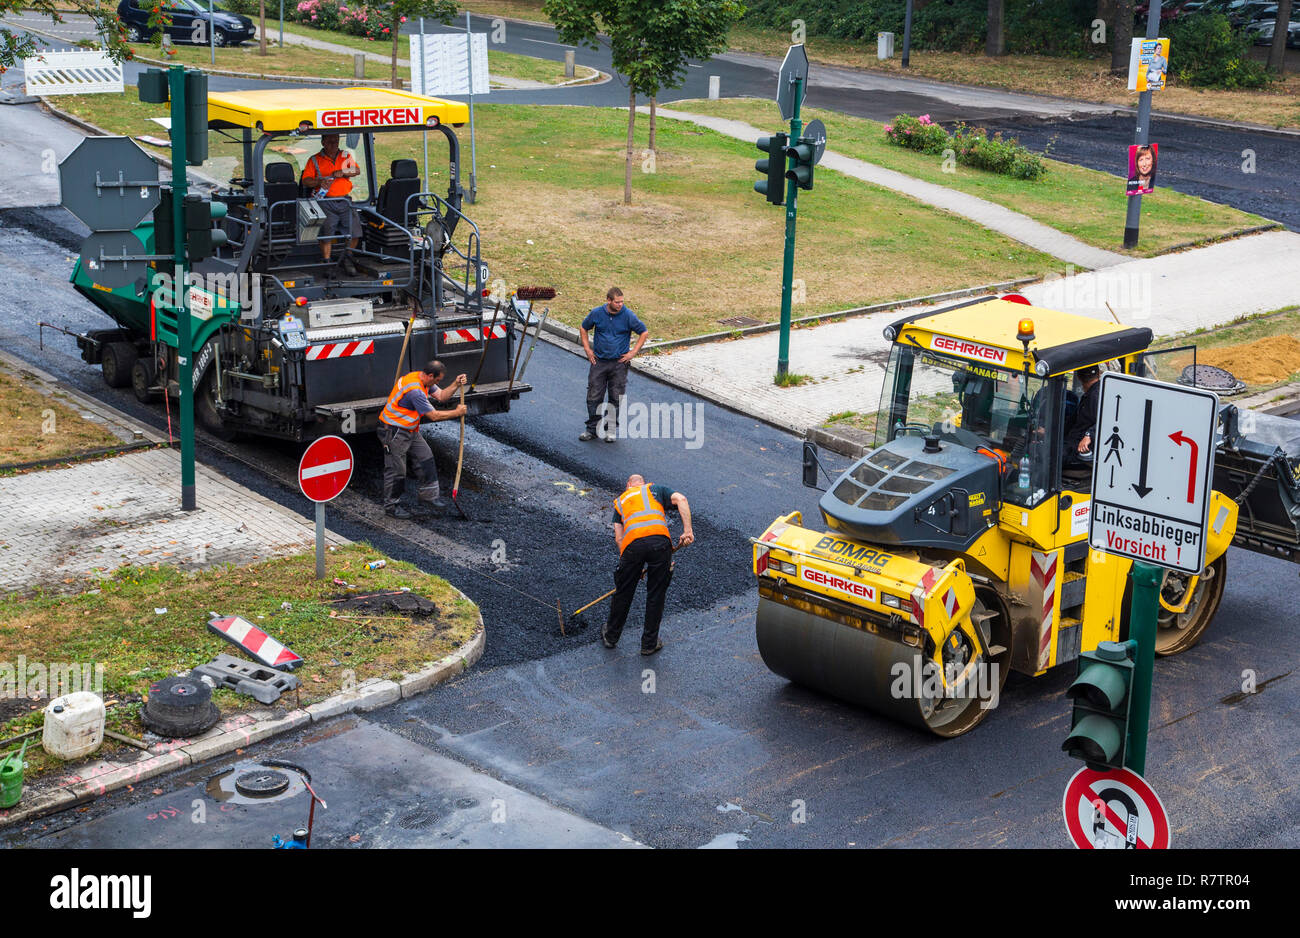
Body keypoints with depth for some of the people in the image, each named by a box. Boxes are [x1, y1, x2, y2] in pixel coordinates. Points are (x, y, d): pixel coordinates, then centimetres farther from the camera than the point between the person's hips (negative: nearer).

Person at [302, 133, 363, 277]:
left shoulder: (346, 156, 17)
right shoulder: (314, 160, 10)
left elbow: (357, 170, 3)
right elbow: (305, 180, 1)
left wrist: (343, 172, -15)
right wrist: (319, 181, -18)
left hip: (345, 200, 2)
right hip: (326, 201, -2)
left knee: (355, 230, -6)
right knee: (326, 232, -13)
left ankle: (346, 259, 13)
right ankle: (327, 263, -4)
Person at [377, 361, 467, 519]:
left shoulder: (424, 380, 0)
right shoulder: (415, 391, -30)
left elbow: (441, 396, 7)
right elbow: (433, 415, -23)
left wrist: (455, 384, -9)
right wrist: (456, 413, -12)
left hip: (410, 430, 10)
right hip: (394, 432, -10)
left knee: (426, 458, 10)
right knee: (396, 470, -1)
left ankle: (429, 495, 20)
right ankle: (391, 506, 13)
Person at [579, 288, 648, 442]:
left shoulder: (628, 315, -9)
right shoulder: (596, 313, -3)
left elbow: (644, 332, 0)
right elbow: (584, 328, 15)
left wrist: (633, 353, -4)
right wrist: (587, 349, 7)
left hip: (619, 363, -1)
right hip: (599, 361, 2)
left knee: (616, 398, 3)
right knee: (593, 397, 2)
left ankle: (611, 430, 17)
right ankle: (592, 429, 13)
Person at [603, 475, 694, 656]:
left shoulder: (620, 500, 32)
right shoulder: (656, 489, 27)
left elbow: (619, 538, 21)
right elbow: (681, 499, 6)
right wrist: (687, 530, 0)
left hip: (632, 543, 1)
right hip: (660, 540, -1)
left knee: (623, 592, 18)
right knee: (656, 594, 13)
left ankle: (611, 636, 35)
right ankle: (649, 643, 22)